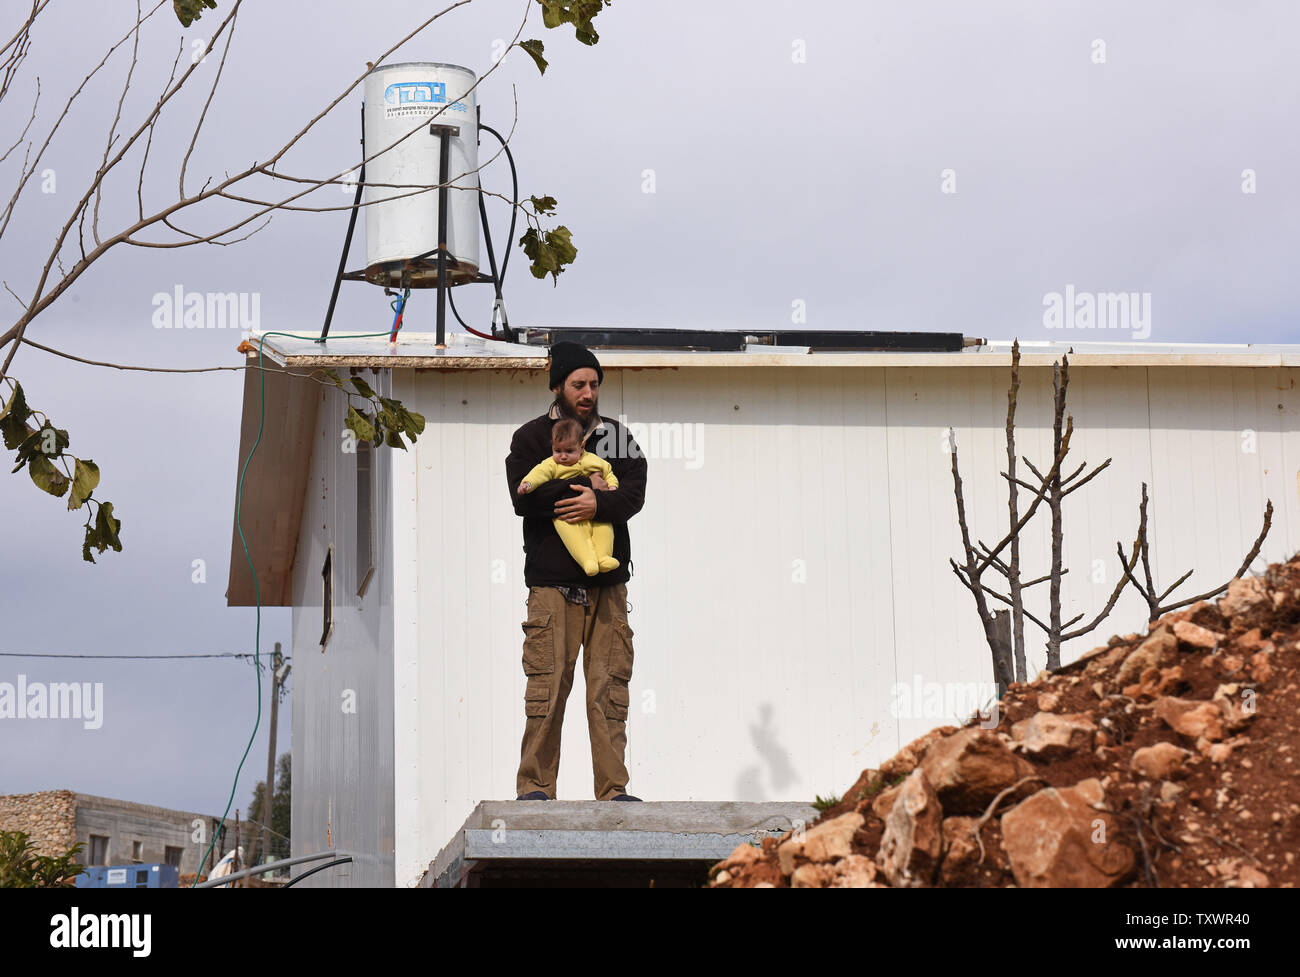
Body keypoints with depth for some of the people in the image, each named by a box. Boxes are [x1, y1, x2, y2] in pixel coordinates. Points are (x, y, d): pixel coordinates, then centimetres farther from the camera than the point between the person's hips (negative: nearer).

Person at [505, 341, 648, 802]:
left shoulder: (616, 436, 14)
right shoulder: (531, 437, 6)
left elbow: (634, 495, 0)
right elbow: (523, 497, -10)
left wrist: (599, 503, -19)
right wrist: (586, 486, -9)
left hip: (608, 584, 3)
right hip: (552, 584, -3)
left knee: (610, 686, -1)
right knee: (547, 686, -6)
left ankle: (612, 789, 2)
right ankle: (535, 786, -1)